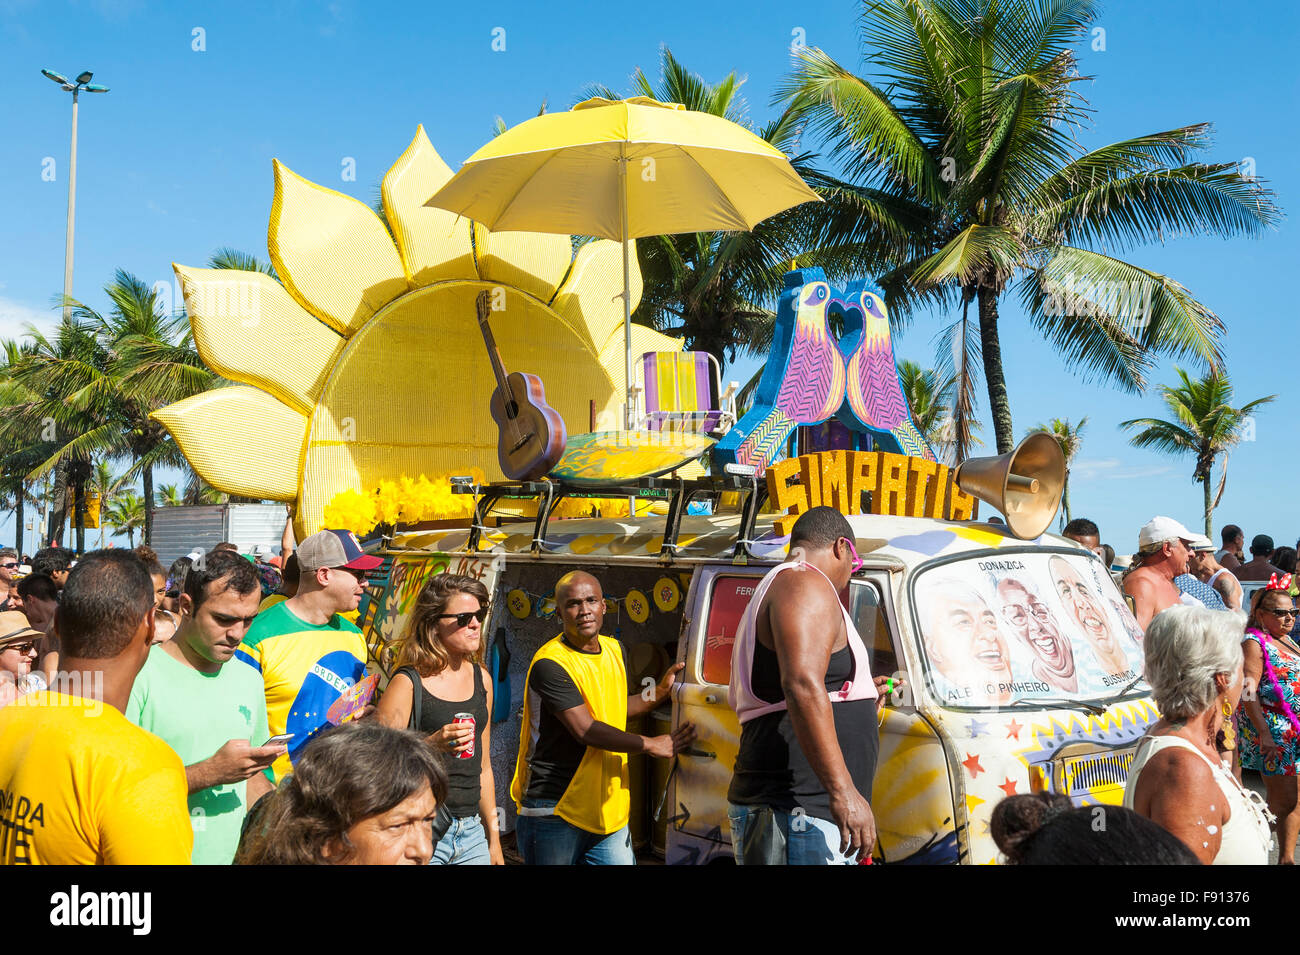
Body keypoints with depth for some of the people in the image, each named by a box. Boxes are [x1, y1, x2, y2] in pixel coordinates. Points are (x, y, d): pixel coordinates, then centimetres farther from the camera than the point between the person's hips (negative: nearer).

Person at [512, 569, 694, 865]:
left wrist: (661, 691, 14)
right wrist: (653, 745, -14)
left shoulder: (615, 651, 11)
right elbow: (585, 730, -20)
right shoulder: (550, 664, -15)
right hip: (555, 810, -6)